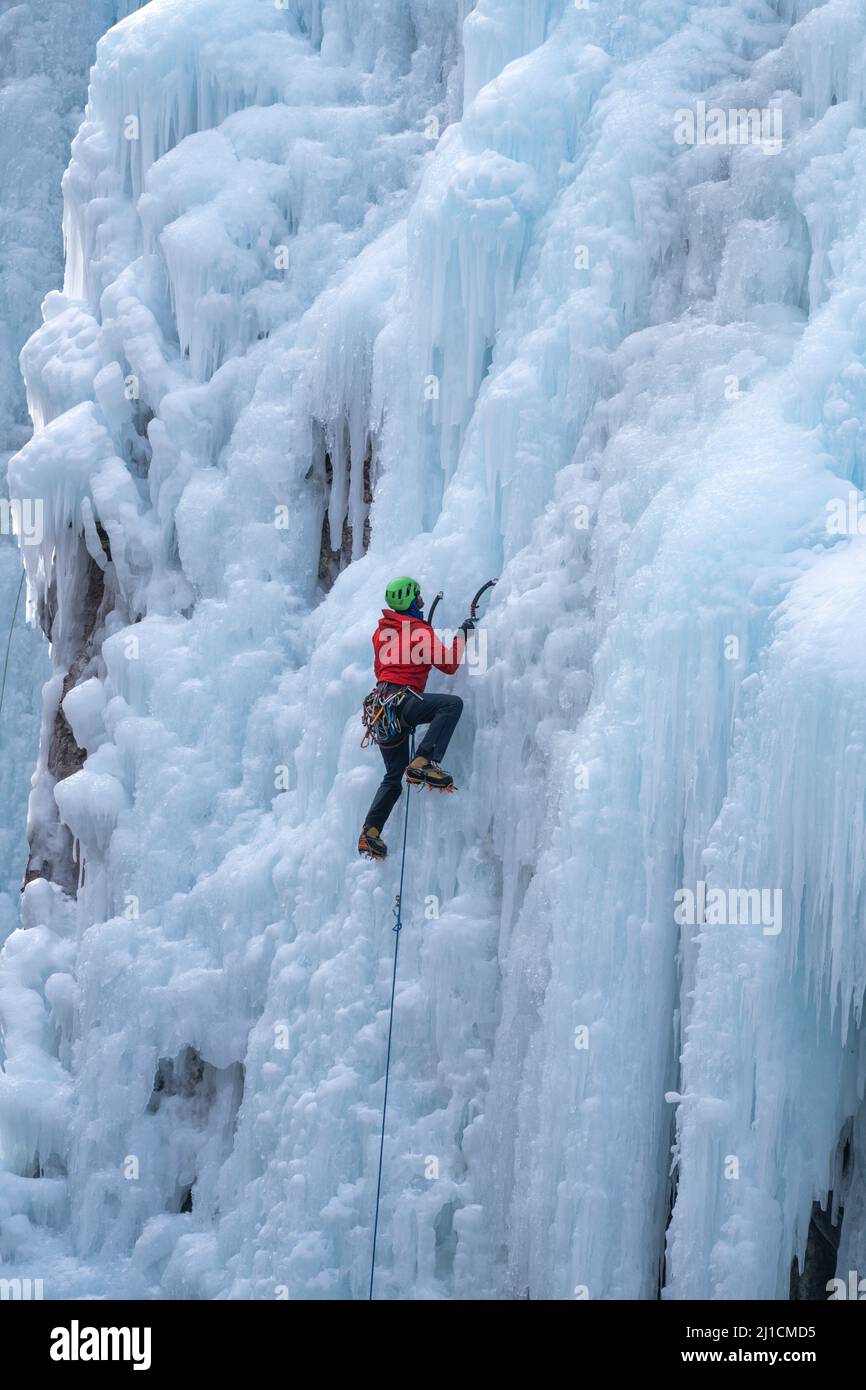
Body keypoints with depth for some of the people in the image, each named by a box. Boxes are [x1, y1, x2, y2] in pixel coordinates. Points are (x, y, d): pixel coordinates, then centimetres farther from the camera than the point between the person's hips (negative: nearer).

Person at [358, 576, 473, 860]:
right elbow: (449, 665, -3)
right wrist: (462, 635, 10)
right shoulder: (420, 630, -4)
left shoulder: (382, 631, 20)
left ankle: (370, 833, 4)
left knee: (393, 777, 13)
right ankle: (423, 763, -32)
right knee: (452, 704, -23)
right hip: (401, 699, -9)